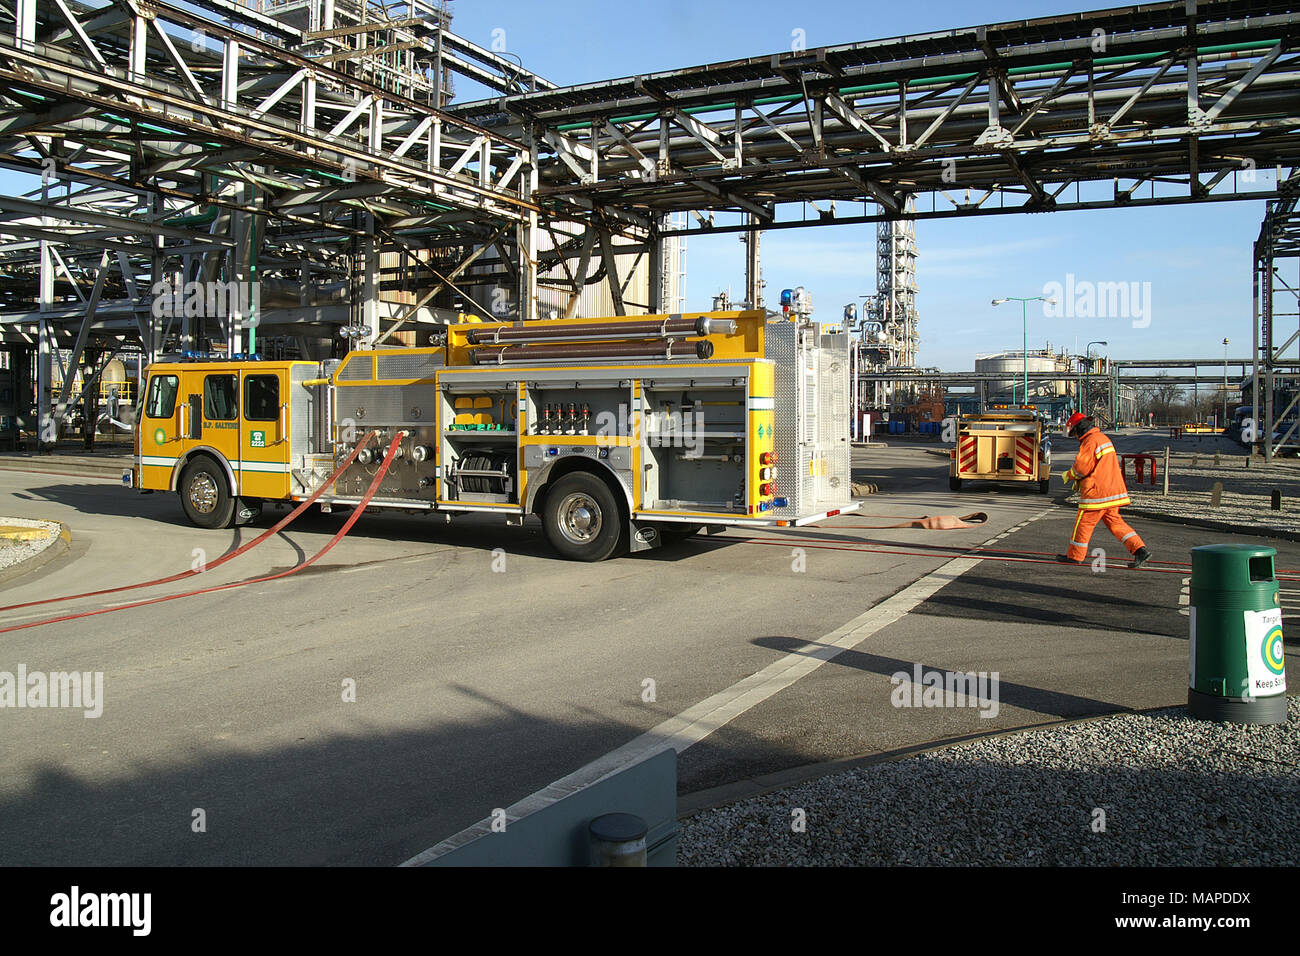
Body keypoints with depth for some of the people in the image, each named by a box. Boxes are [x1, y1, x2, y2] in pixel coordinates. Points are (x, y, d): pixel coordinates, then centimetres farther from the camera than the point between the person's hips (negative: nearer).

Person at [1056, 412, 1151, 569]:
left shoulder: (1090, 441, -15)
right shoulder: (1103, 438, 17)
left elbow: (1081, 467, -18)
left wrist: (1068, 476, 2)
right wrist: (1078, 481, 18)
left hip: (1097, 492, -9)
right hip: (1113, 489, 9)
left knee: (1084, 523, 3)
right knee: (1115, 522, 11)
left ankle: (1075, 556, 14)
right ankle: (1140, 550, 3)